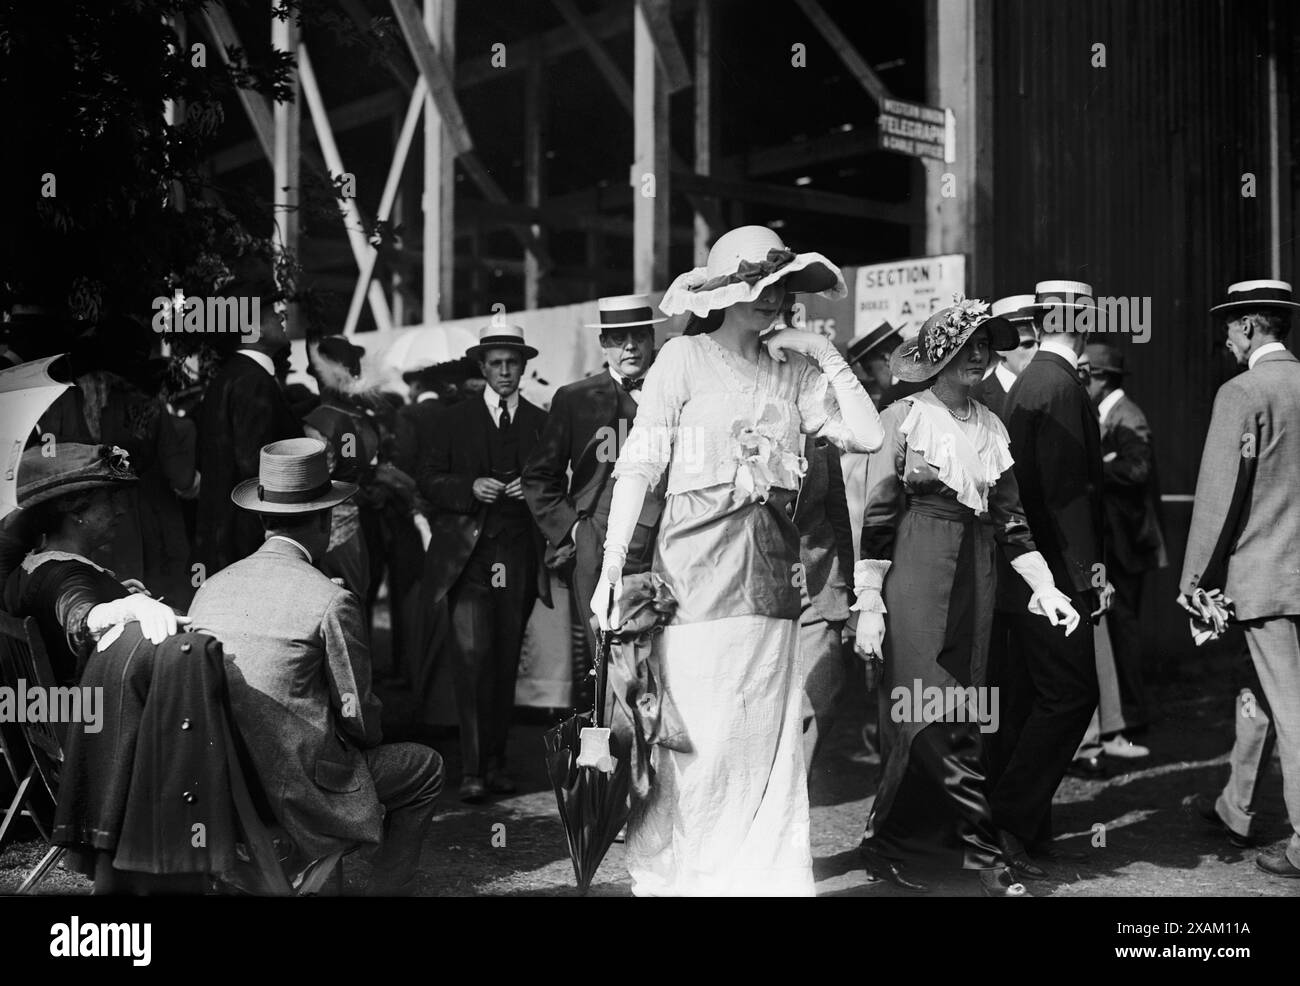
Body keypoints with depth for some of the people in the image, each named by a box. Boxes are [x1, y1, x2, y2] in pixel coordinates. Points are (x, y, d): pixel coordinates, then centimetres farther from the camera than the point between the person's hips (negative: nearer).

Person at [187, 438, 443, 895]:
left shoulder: (211, 587, 3)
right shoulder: (331, 600, -14)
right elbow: (357, 715, -9)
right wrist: (372, 738, 15)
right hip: (298, 785, -7)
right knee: (425, 767, 15)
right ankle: (388, 888, 17)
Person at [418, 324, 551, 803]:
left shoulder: (540, 422, 13)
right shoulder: (456, 419, 9)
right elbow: (429, 481, 5)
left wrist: (533, 490, -6)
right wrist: (470, 488, -11)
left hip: (519, 559, 2)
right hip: (468, 555, -2)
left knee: (506, 662, 5)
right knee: (472, 657, -12)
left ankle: (496, 762, 15)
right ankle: (472, 770, -10)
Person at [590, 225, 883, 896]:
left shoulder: (792, 370, 13)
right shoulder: (684, 358, 2)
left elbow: (866, 436, 4)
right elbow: (638, 467, -3)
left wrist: (827, 357, 3)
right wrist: (612, 567, -10)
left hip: (771, 573, 4)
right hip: (698, 565, -4)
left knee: (769, 739, 4)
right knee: (697, 739, -5)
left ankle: (763, 876, 15)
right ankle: (663, 876, 10)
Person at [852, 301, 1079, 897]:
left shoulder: (991, 426, 13)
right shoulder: (903, 418, -2)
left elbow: (1008, 517, 16)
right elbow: (876, 517, -5)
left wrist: (1043, 585, 6)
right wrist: (869, 604, -10)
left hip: (975, 577, 5)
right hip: (915, 573, -5)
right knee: (934, 714, -10)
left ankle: (883, 842, 14)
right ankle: (983, 852, -4)